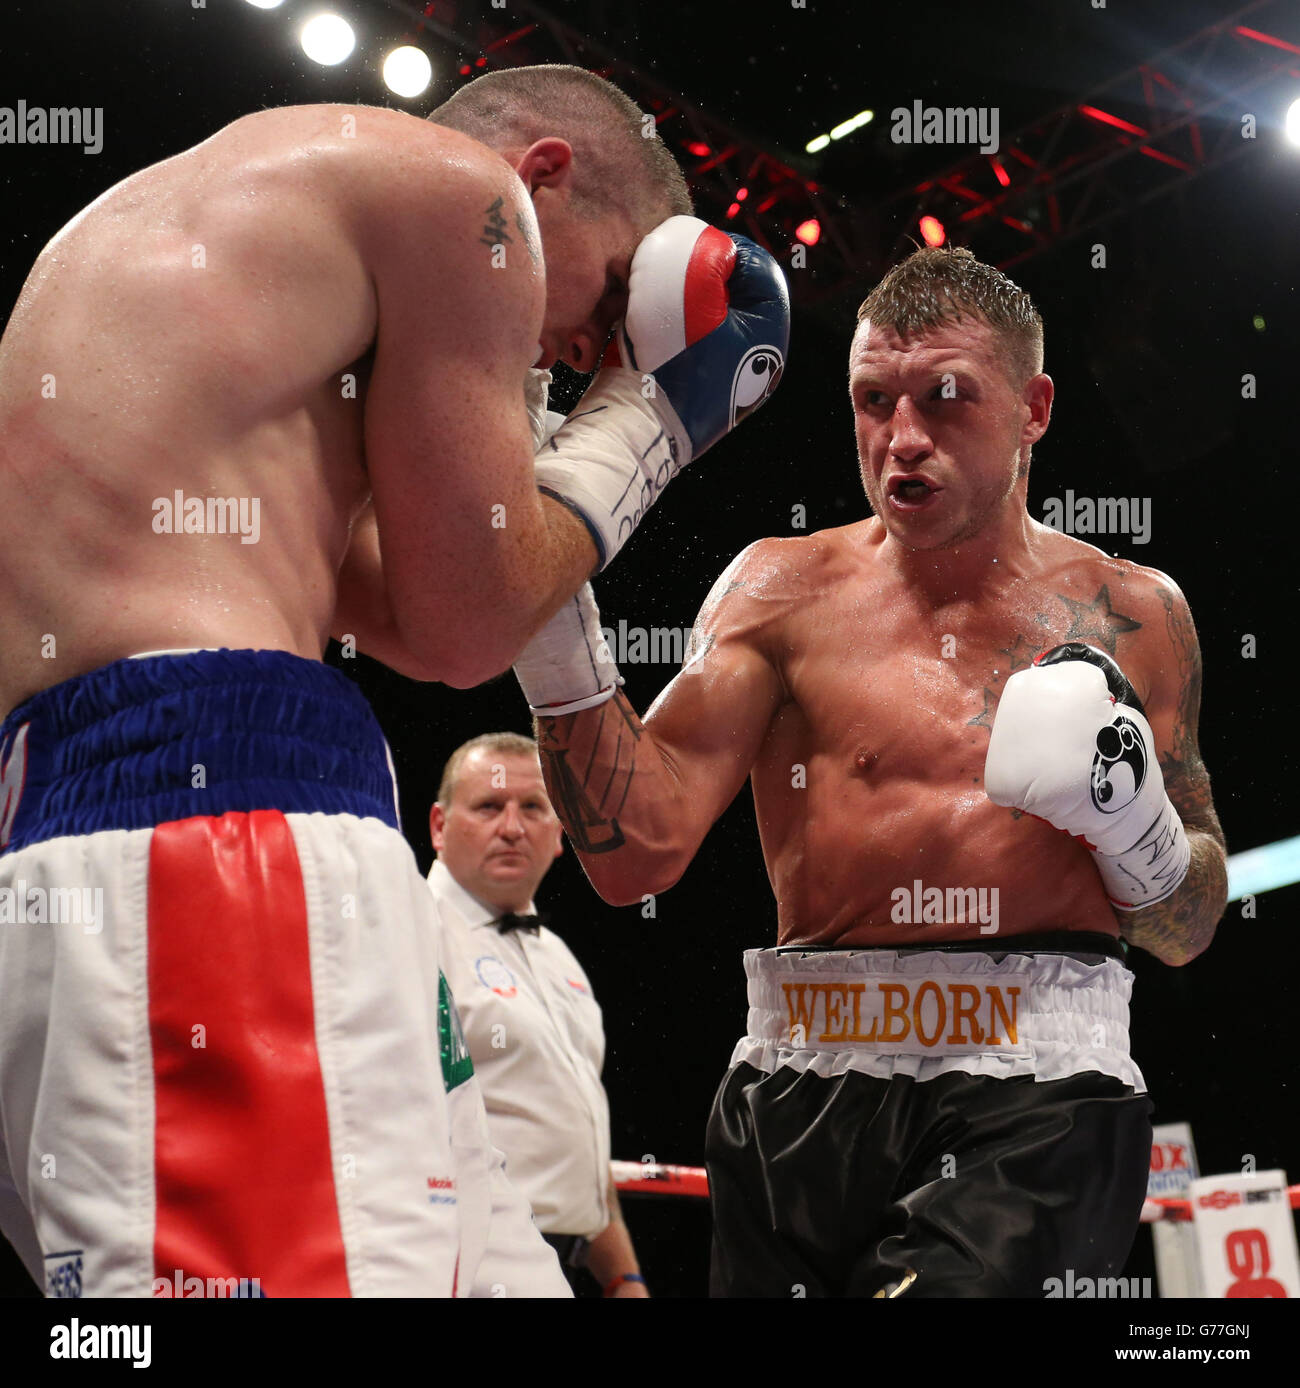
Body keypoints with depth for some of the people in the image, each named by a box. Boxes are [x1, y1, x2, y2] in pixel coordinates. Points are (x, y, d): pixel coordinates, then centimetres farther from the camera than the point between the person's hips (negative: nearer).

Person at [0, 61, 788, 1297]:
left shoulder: (221, 218, 31)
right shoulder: (455, 179, 4)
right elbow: (463, 626, 4)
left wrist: (580, 411, 38)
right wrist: (648, 419, 19)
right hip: (221, 796, -10)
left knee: (484, 1270, 8)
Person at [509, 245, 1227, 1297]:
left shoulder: (1130, 612, 11)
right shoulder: (785, 590, 8)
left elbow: (1187, 932, 16)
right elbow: (638, 855, -5)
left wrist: (1132, 816, -5)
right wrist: (554, 625, -15)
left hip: (1032, 1103, -1)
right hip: (802, 1088, 2)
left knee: (953, 1279, -25)